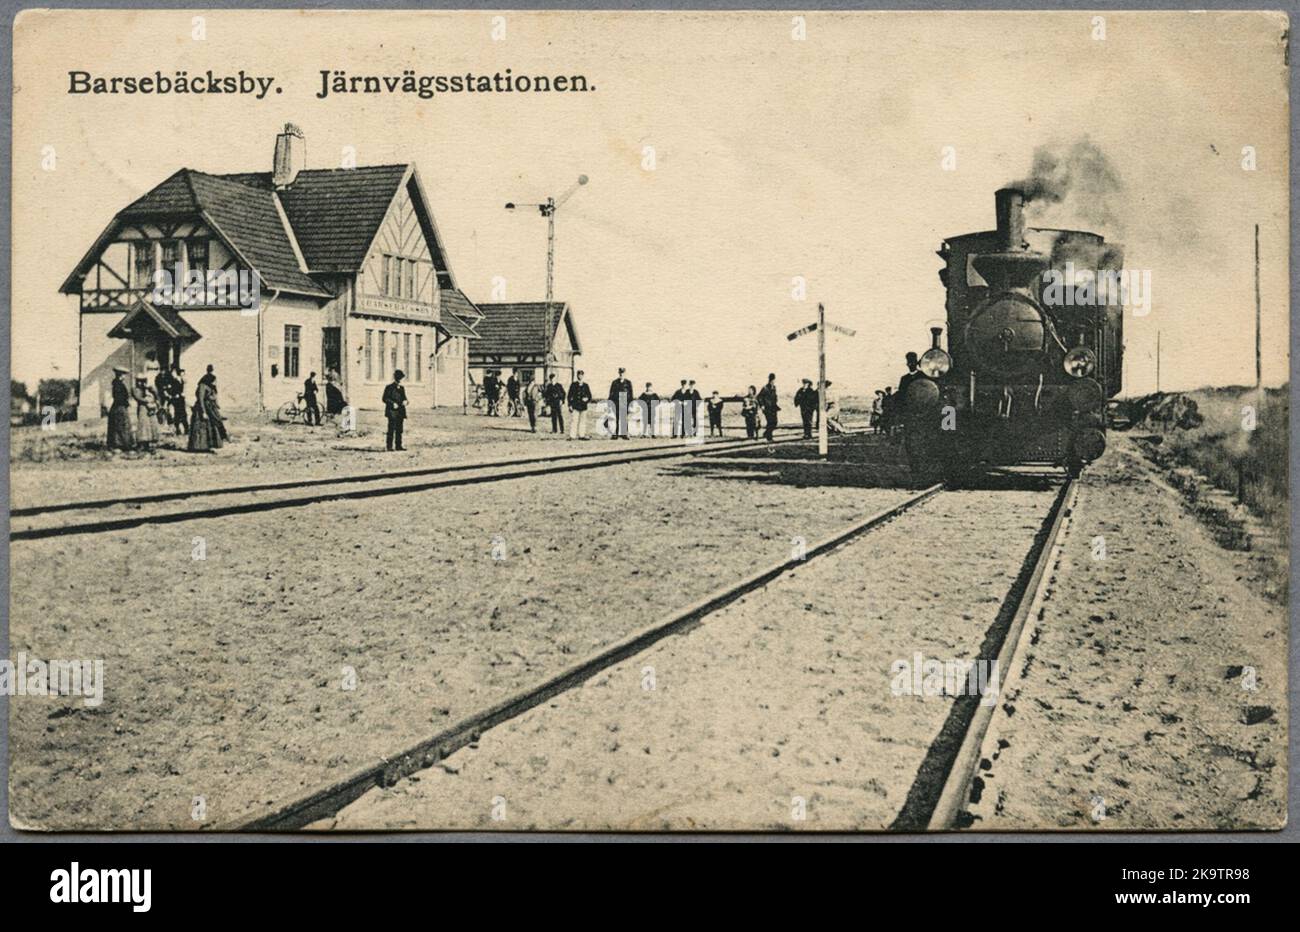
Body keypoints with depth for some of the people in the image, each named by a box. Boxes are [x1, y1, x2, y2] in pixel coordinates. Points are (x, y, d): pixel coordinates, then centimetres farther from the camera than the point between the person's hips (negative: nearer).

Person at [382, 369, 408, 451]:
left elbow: (404, 398, 22)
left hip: (400, 413, 6)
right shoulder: (389, 387, -3)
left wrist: (405, 401, -2)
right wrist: (392, 403, -21)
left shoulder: (402, 388, 17)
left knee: (399, 430, 7)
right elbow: (385, 399, -8)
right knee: (391, 429, -8)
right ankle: (389, 446, -6)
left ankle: (398, 445, 12)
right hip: (392, 412, -6)